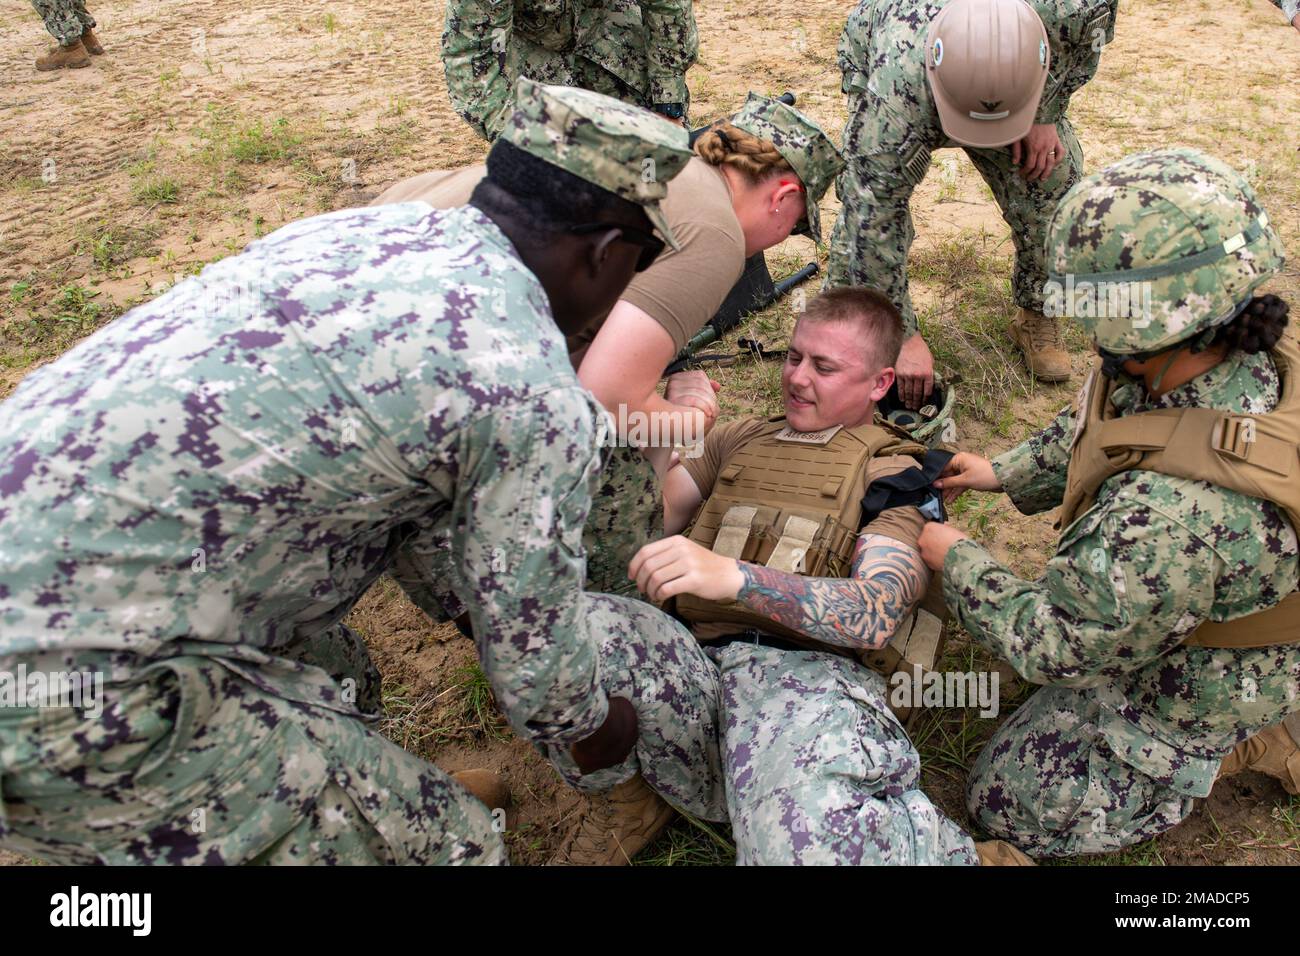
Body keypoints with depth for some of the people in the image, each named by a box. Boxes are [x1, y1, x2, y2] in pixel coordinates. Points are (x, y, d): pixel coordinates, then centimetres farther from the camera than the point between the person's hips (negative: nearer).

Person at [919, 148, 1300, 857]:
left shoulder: (1178, 514, -47)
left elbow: (1051, 647, -30)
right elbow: (1091, 423, 2)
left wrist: (957, 560, -16)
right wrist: (1005, 473, 2)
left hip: (1197, 684, -7)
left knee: (1010, 802, 5)